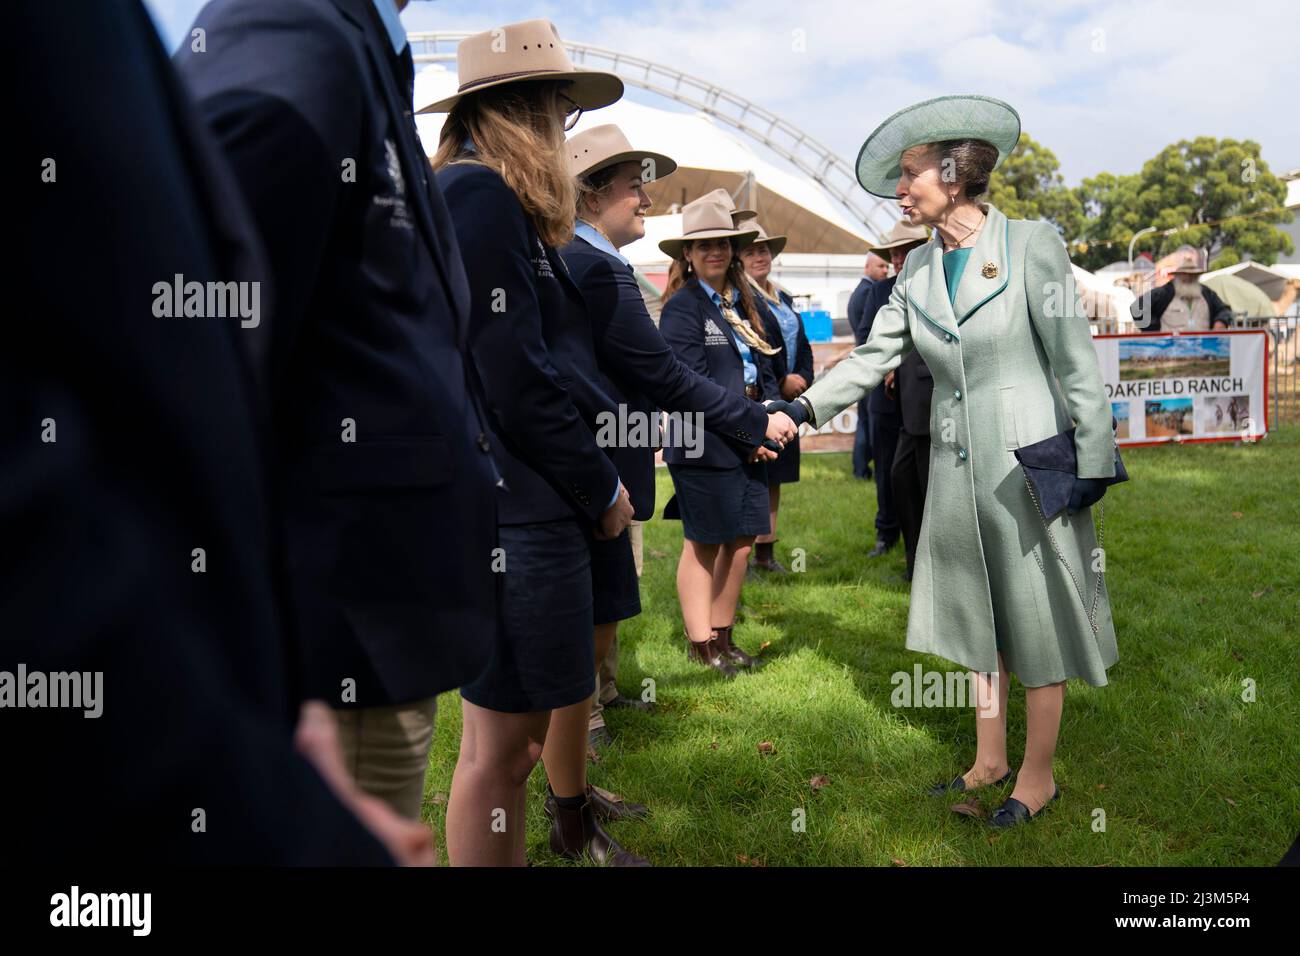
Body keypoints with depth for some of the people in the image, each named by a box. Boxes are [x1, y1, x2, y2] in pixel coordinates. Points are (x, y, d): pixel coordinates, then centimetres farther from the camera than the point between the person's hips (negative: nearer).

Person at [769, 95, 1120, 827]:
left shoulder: (1031, 245, -9)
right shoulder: (919, 268, 7)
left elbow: (1078, 364, -9)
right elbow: (874, 357, 6)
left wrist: (1093, 464, -11)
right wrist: (802, 410, -5)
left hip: (1029, 463, -5)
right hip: (958, 467, 6)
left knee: (1035, 626, 6)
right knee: (980, 618, 15)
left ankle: (1038, 777, 21)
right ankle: (990, 759, 31)